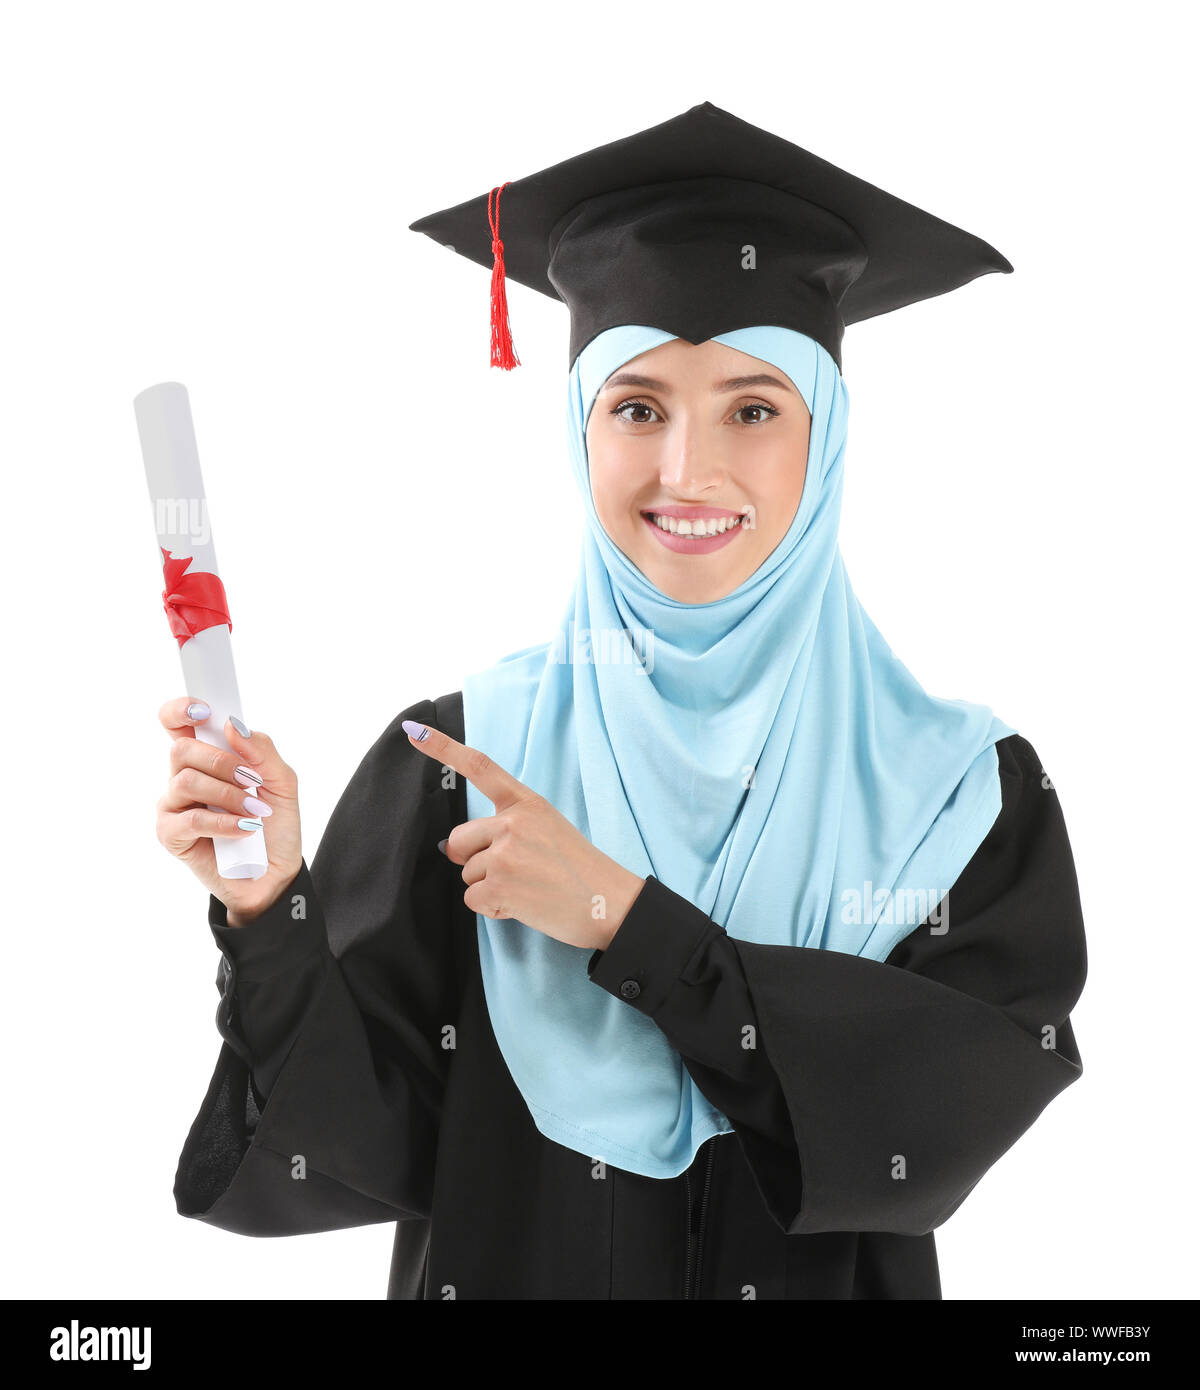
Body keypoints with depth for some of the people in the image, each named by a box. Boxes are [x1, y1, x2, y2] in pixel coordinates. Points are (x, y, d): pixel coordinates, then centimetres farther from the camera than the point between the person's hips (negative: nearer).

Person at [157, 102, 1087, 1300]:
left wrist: (622, 919, -24)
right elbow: (362, 1152, -14)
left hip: (830, 1268, 0)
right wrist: (270, 911, -30)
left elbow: (955, 1121, -21)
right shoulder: (454, 762, -12)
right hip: (503, 1272, 0)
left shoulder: (964, 789, -11)